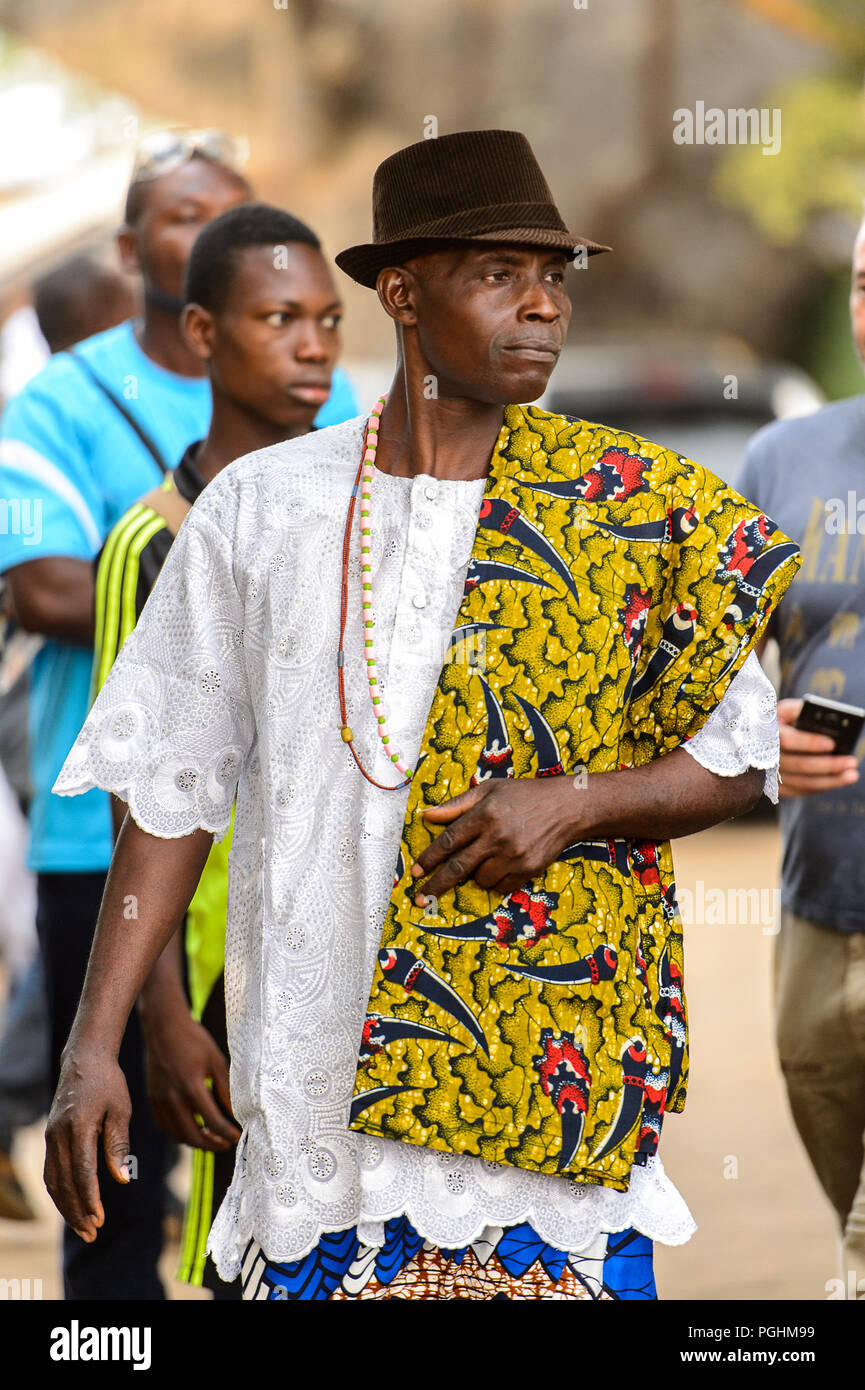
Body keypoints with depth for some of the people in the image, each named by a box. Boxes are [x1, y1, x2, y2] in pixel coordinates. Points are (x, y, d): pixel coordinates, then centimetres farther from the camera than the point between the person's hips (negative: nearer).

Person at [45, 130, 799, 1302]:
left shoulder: (635, 507, 2)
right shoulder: (259, 509, 4)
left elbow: (748, 759, 6)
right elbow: (169, 797, 7)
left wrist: (573, 802, -12)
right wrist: (93, 1051, 1)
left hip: (561, 1069, 0)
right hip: (319, 1100, 0)